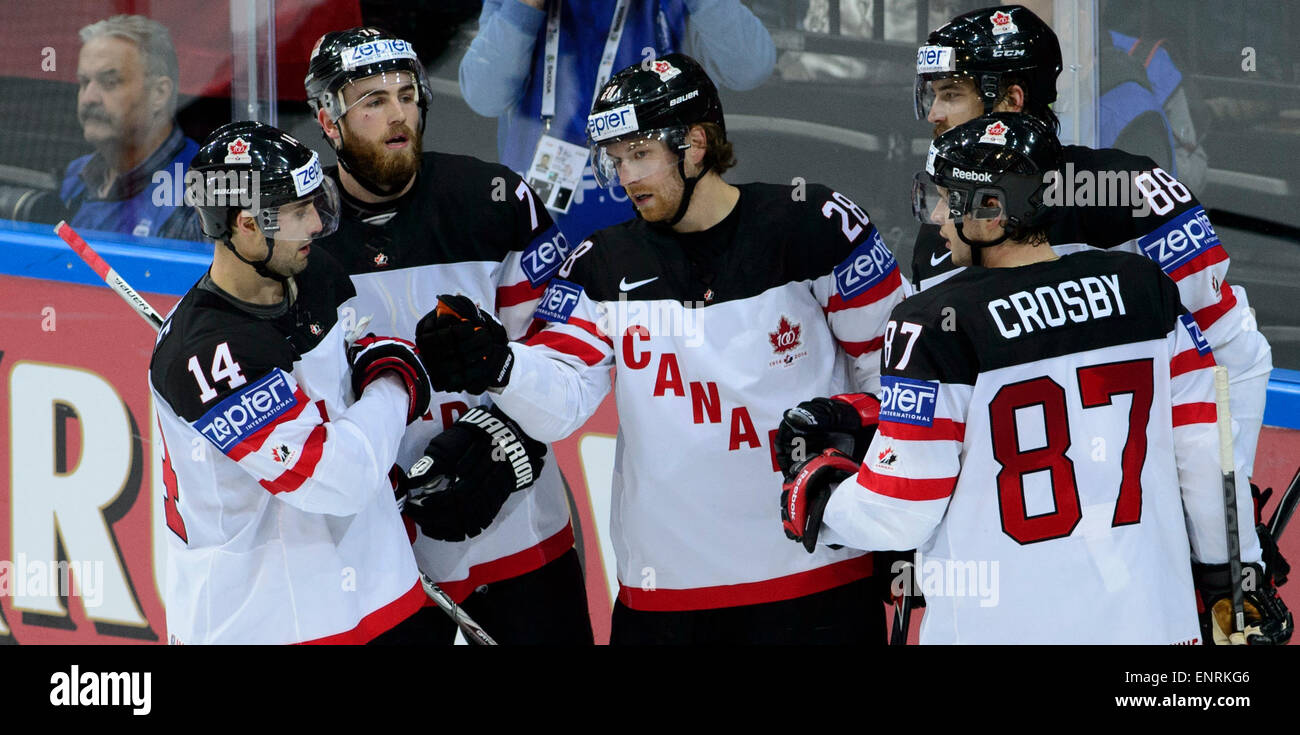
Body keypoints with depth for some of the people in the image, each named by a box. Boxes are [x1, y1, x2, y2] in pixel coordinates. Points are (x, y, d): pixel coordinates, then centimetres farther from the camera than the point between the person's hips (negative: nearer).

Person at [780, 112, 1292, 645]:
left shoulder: (935, 325, -12)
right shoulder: (1143, 287, 1)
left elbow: (897, 515, -10)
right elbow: (1205, 447, 7)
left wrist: (815, 499, 10)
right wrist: (1233, 576, 20)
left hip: (1000, 626, -4)